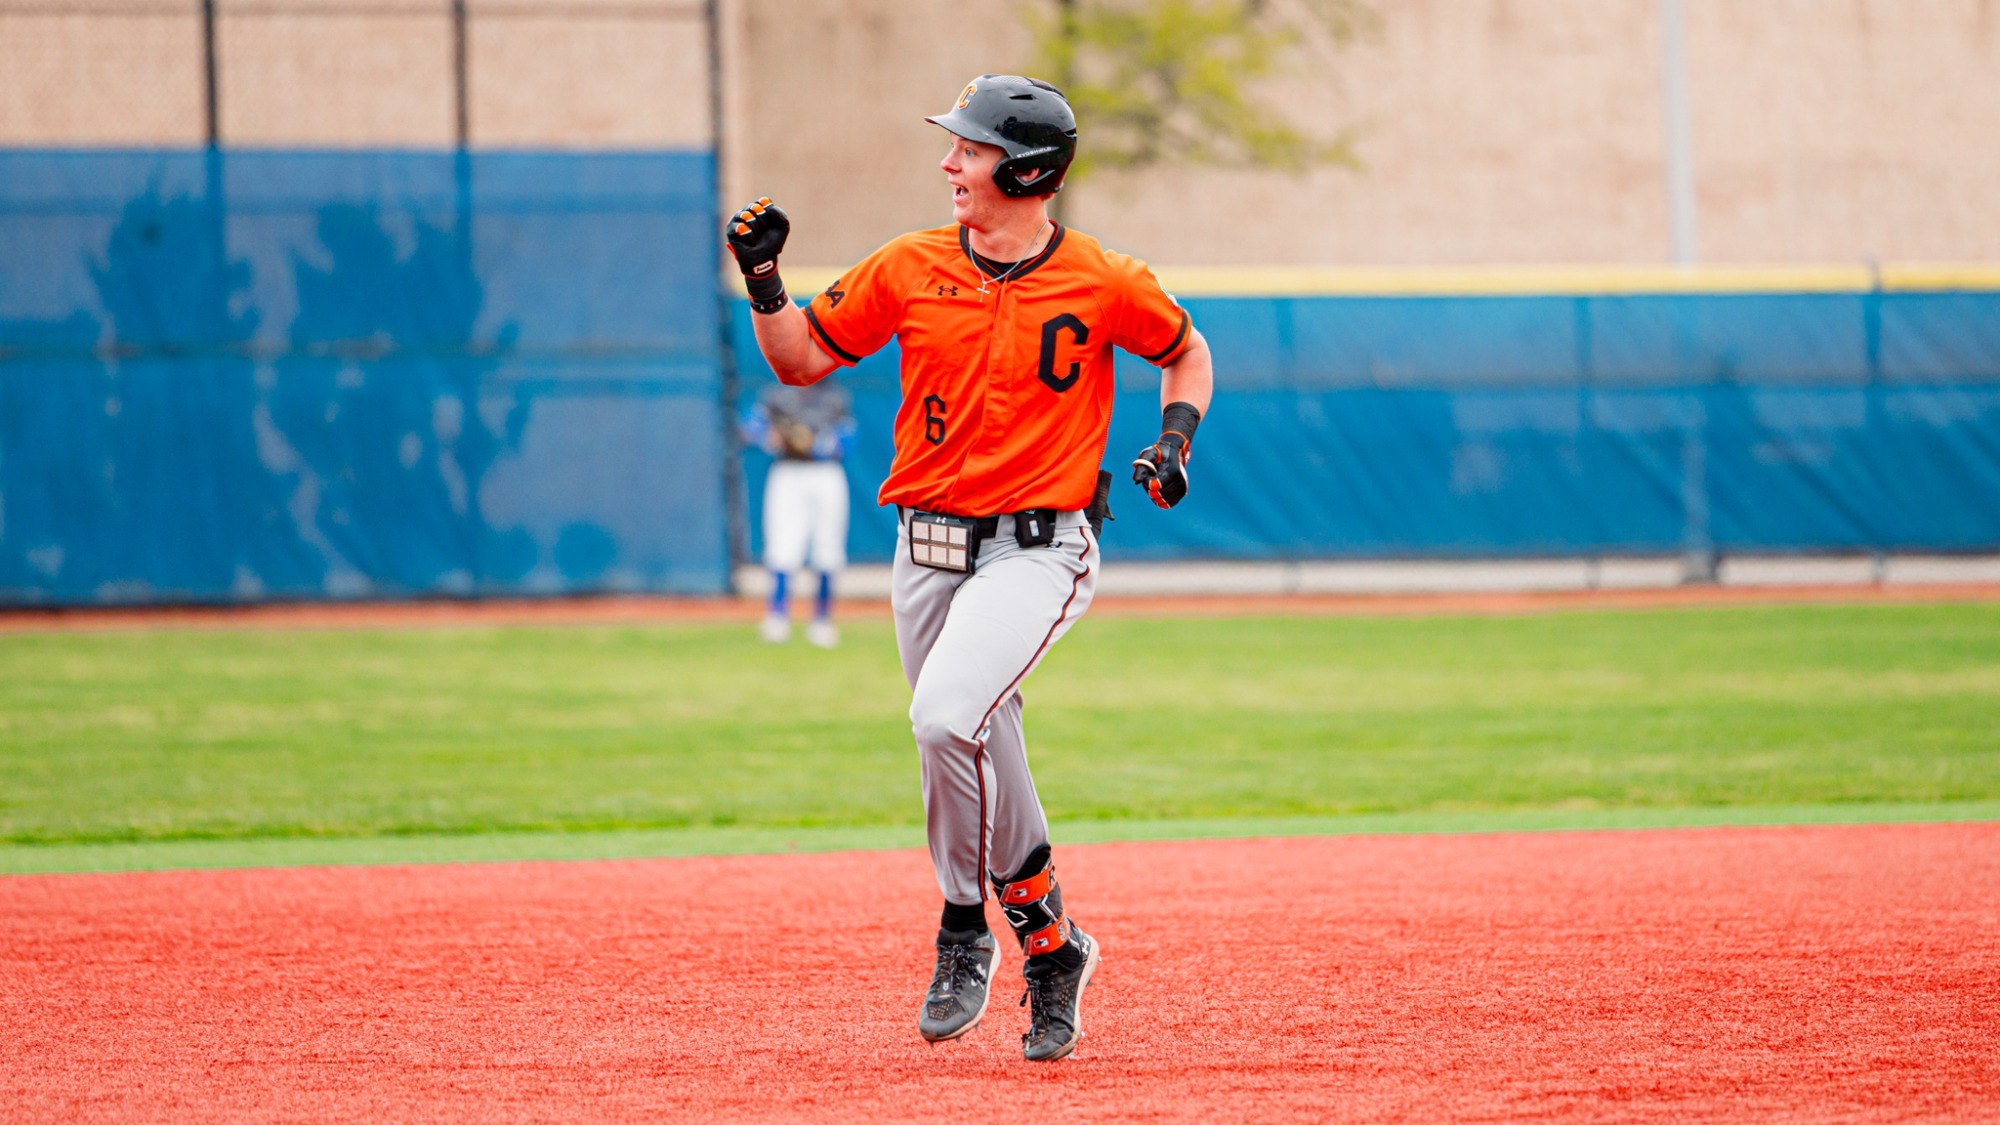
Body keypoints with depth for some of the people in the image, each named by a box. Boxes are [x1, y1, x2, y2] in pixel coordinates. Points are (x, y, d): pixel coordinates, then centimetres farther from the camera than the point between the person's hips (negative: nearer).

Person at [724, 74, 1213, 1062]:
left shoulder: (1103, 283, -6)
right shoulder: (910, 268, 2)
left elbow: (1186, 352, 12)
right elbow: (801, 358, 10)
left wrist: (1176, 439, -5)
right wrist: (763, 280, -6)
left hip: (1037, 549, -5)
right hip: (927, 551, 5)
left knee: (948, 716, -26)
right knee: (976, 755, 10)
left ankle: (969, 931, -9)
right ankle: (1049, 945, 29)